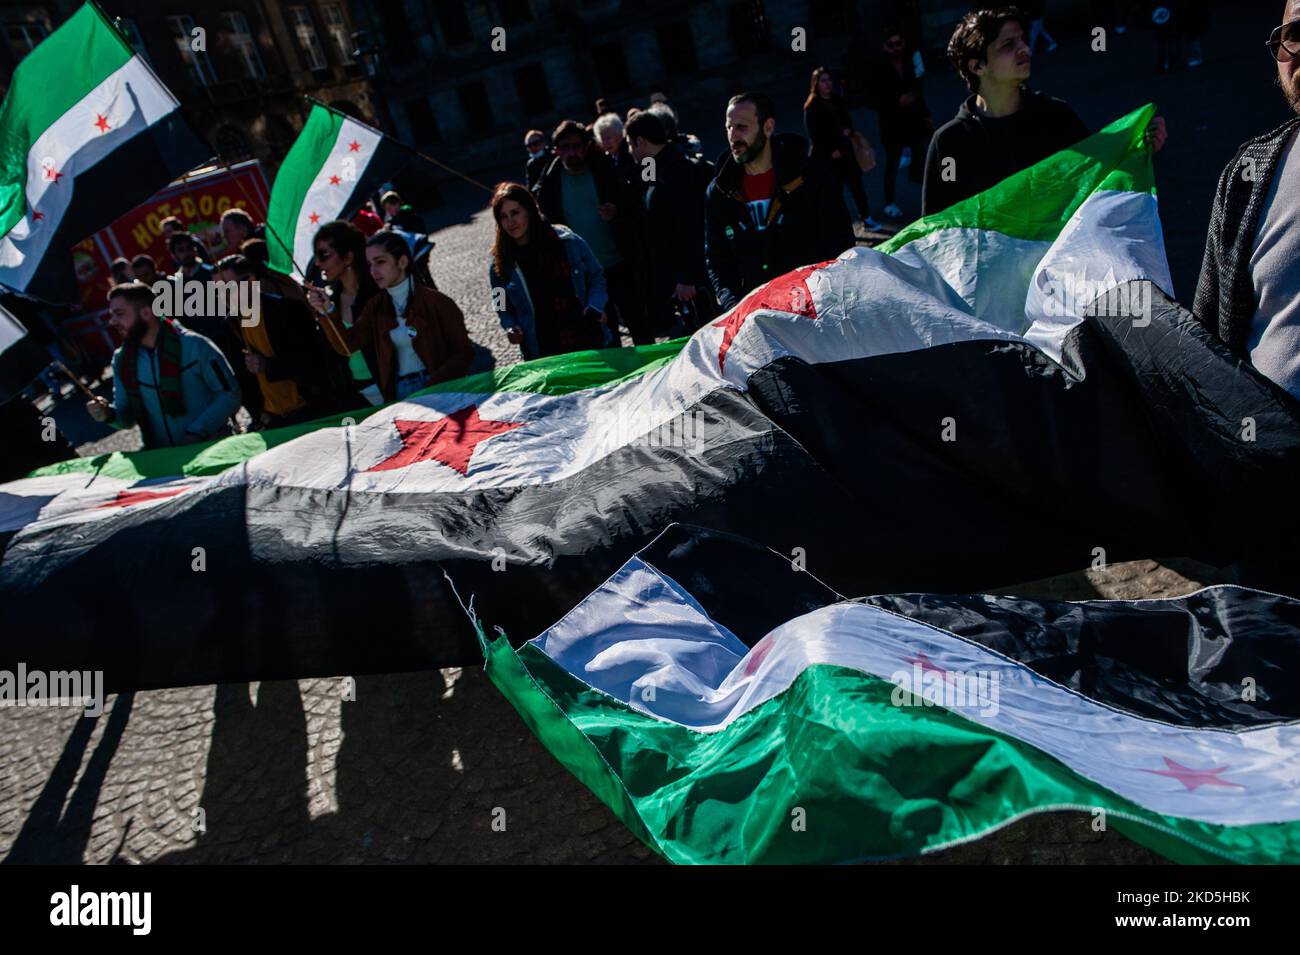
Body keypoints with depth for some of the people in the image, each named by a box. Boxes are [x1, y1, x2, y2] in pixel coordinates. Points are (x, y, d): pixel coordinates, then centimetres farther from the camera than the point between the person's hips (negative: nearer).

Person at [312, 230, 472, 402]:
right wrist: (327, 312, -15)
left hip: (438, 392, -4)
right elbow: (347, 346, 1)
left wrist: (432, 386, -16)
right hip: (399, 395, 4)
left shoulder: (435, 302, -4)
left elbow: (464, 353, -6)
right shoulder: (376, 307, 12)